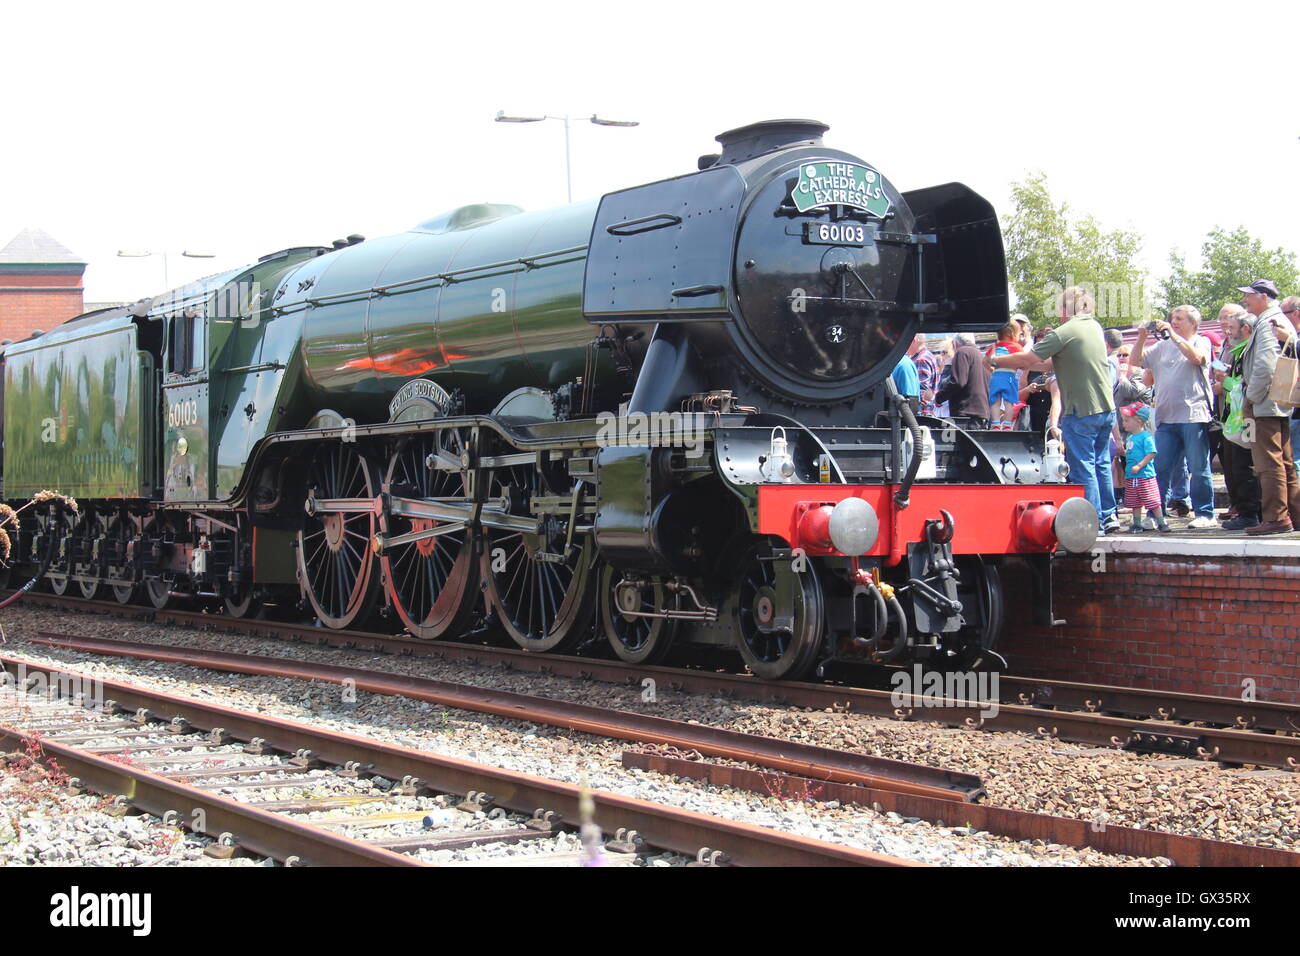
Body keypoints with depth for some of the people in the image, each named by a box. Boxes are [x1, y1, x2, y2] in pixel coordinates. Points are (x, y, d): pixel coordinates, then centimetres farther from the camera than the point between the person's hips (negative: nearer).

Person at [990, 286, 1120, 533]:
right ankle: (1108, 516, 19)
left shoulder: (1064, 333, -14)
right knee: (1101, 464, 16)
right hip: (1106, 409, 8)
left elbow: (1028, 359, -12)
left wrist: (995, 362, 1)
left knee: (1082, 468, -1)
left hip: (1081, 413, -8)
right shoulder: (1094, 327, 12)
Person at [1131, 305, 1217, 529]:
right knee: (1161, 468, 3)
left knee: (1198, 468, -2)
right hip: (1166, 418, 5)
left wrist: (1173, 334, -14)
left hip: (1194, 416, -5)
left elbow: (1196, 357, -14)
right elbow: (1135, 361, 16)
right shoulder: (1162, 346, 19)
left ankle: (1205, 514, 3)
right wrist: (1142, 338, 1)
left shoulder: (1202, 342, 8)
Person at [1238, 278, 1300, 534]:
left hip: (1265, 406, -10)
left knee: (1269, 464, -10)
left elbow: (1264, 366, -23)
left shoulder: (1266, 324, -13)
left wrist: (1251, 398, -14)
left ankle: (1276, 518, -10)